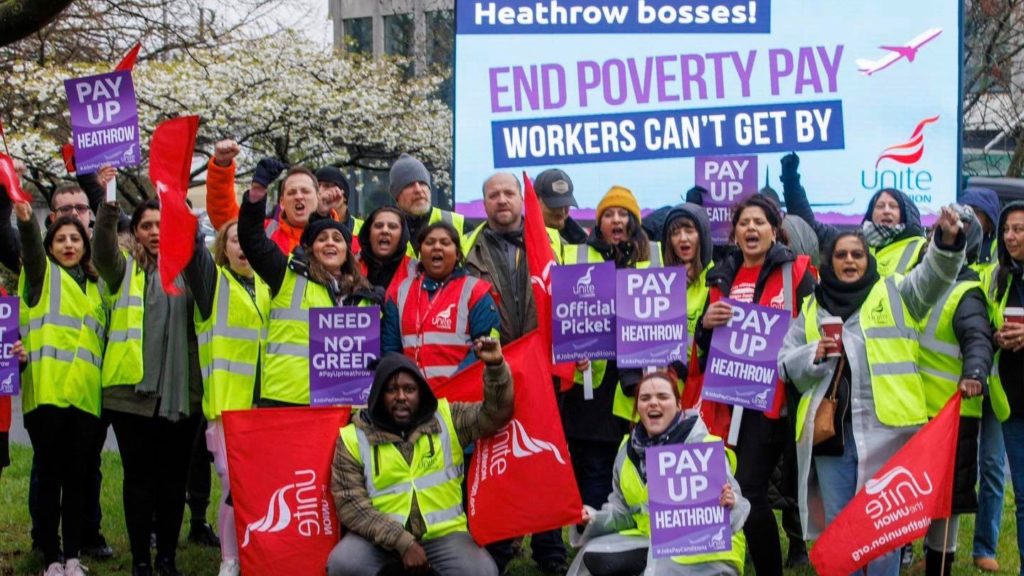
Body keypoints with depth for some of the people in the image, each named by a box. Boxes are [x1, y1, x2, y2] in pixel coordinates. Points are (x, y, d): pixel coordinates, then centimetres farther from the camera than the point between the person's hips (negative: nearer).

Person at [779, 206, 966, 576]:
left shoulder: (894, 294, 11)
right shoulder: (812, 308, 16)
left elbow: (933, 276, -7)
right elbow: (785, 364, 12)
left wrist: (948, 240, -26)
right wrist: (814, 354, -8)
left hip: (886, 429, -2)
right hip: (830, 431, 2)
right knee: (837, 528, 10)